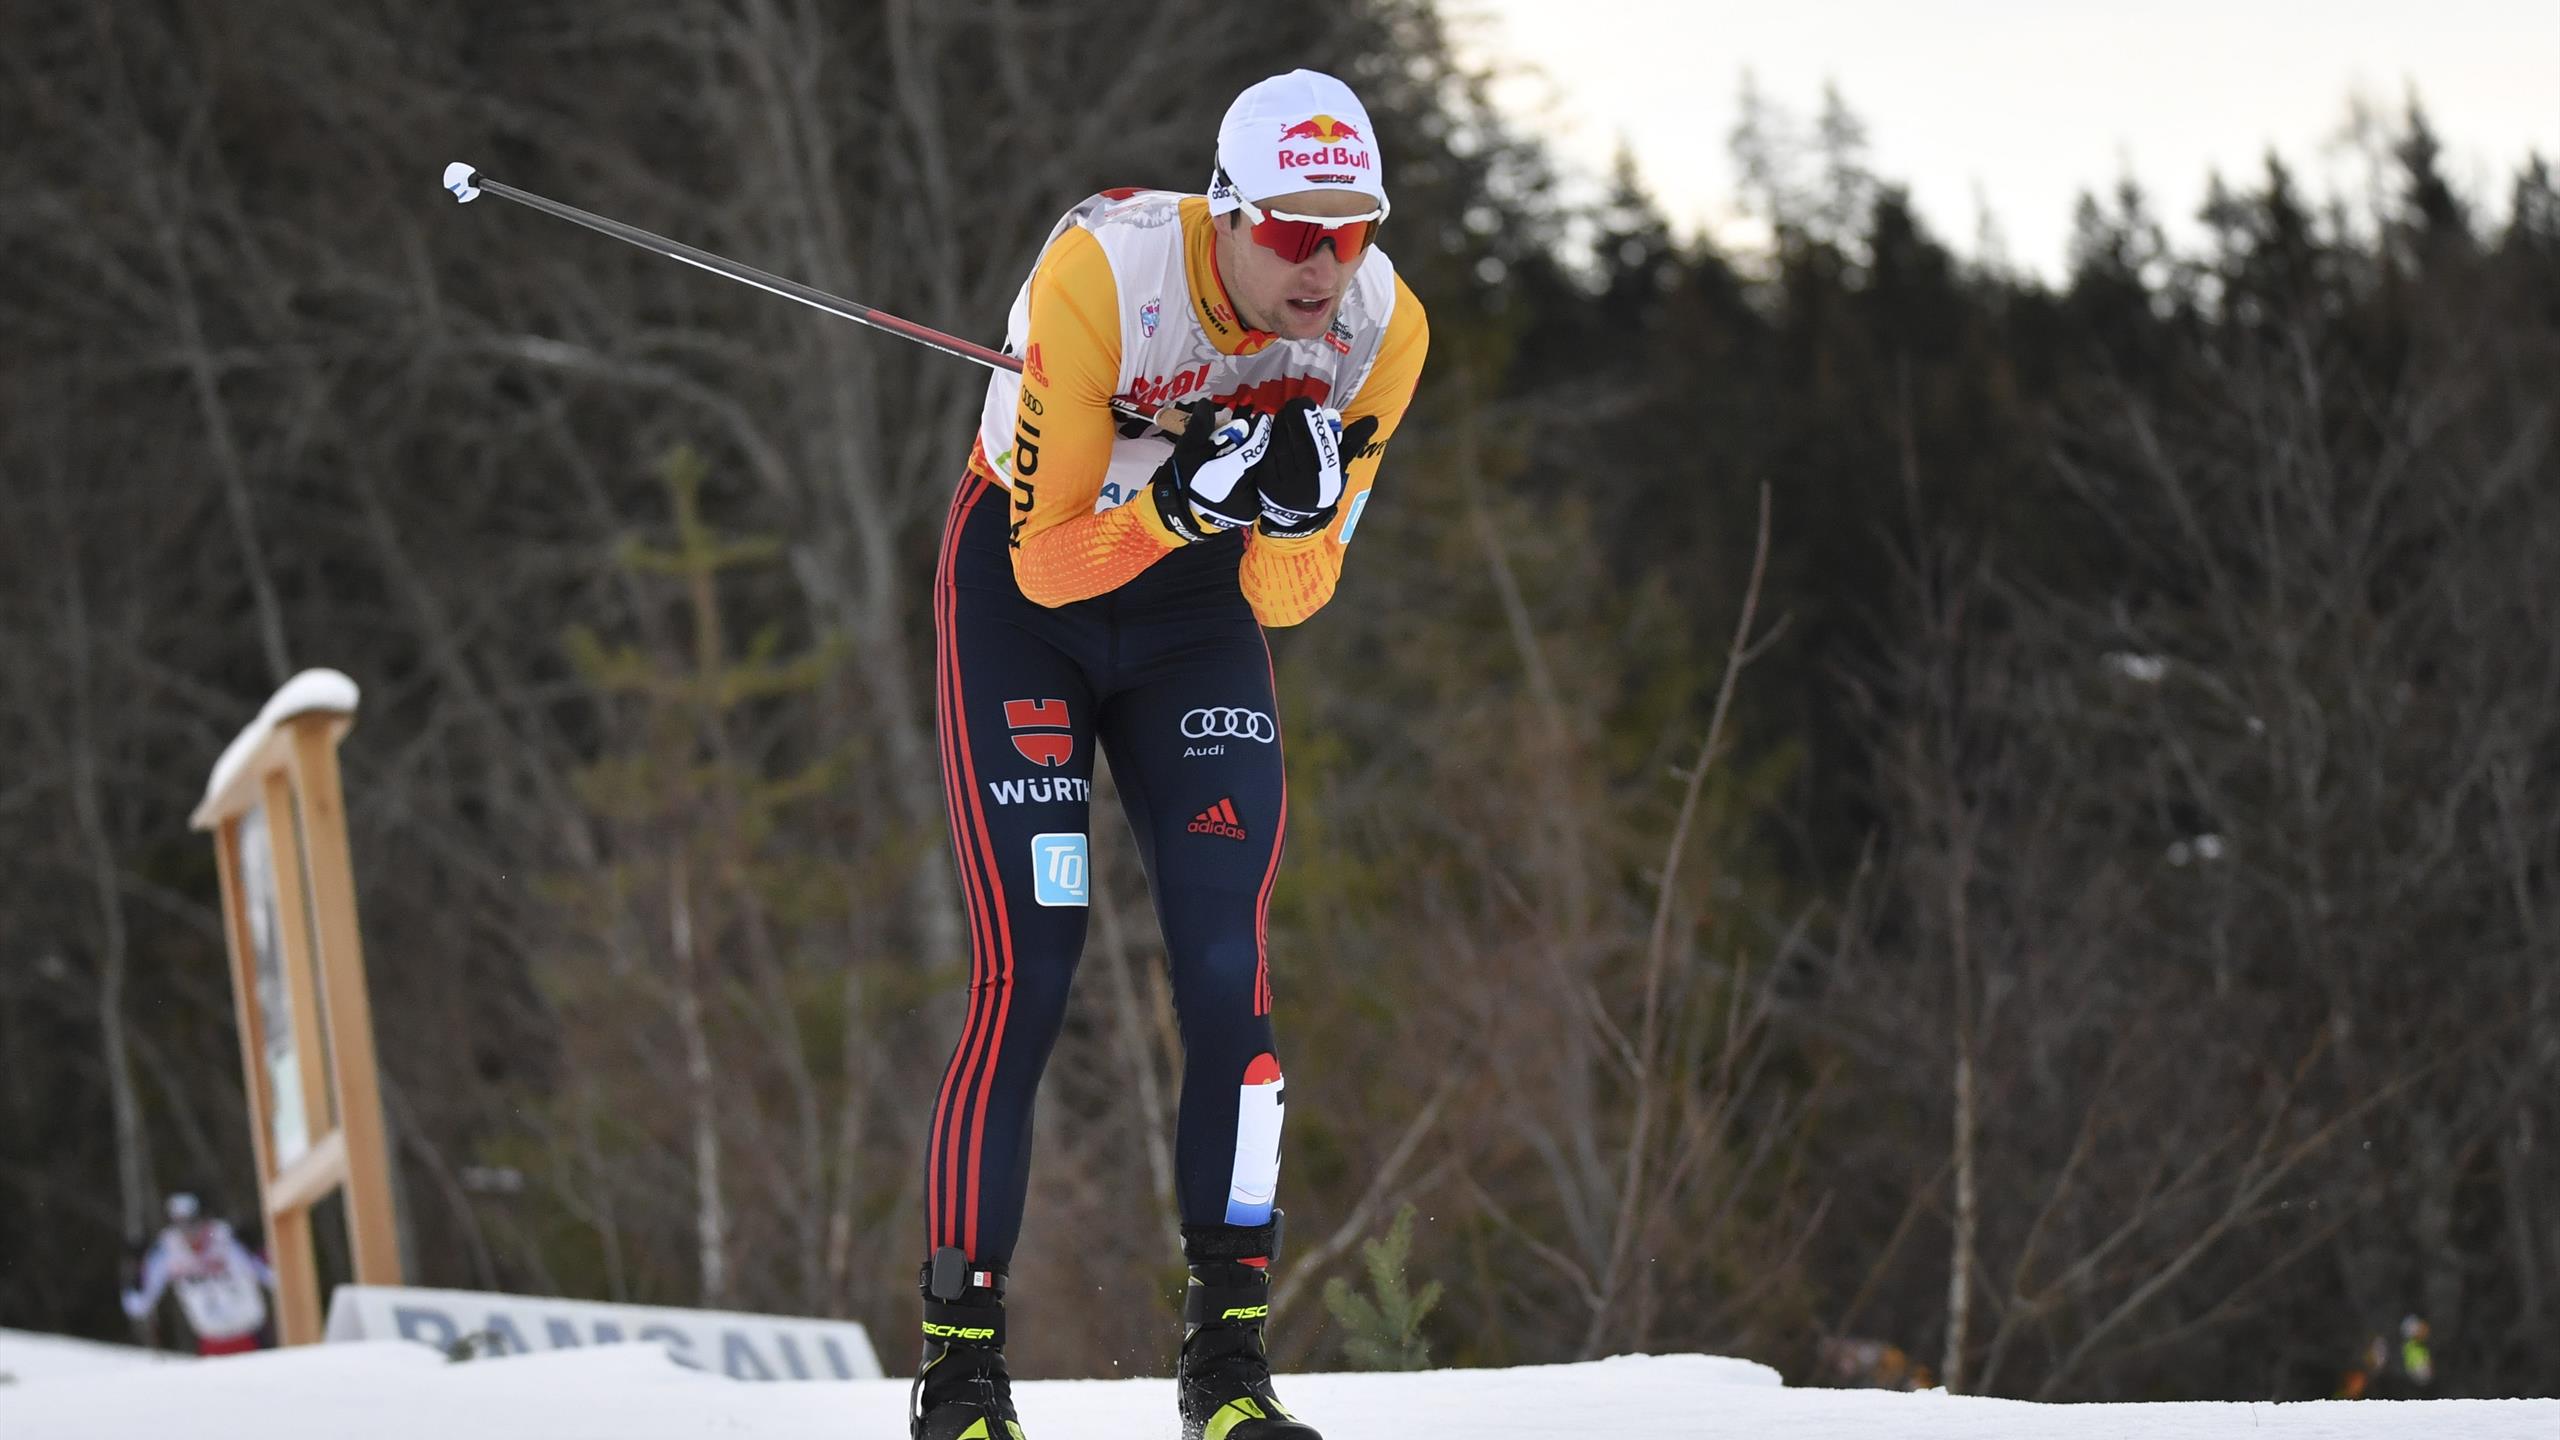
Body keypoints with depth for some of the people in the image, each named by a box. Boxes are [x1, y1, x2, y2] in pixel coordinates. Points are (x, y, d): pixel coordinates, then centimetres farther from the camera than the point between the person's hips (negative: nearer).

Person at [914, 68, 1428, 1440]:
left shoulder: (1379, 329, -18)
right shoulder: (1102, 274, -31)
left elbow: (1285, 601, -11)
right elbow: (1049, 560, -25)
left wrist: (1302, 511, -32)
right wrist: (1187, 495, -41)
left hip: (1196, 609, 4)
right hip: (1023, 590, -4)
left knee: (1227, 968, -10)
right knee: (1027, 977, -12)